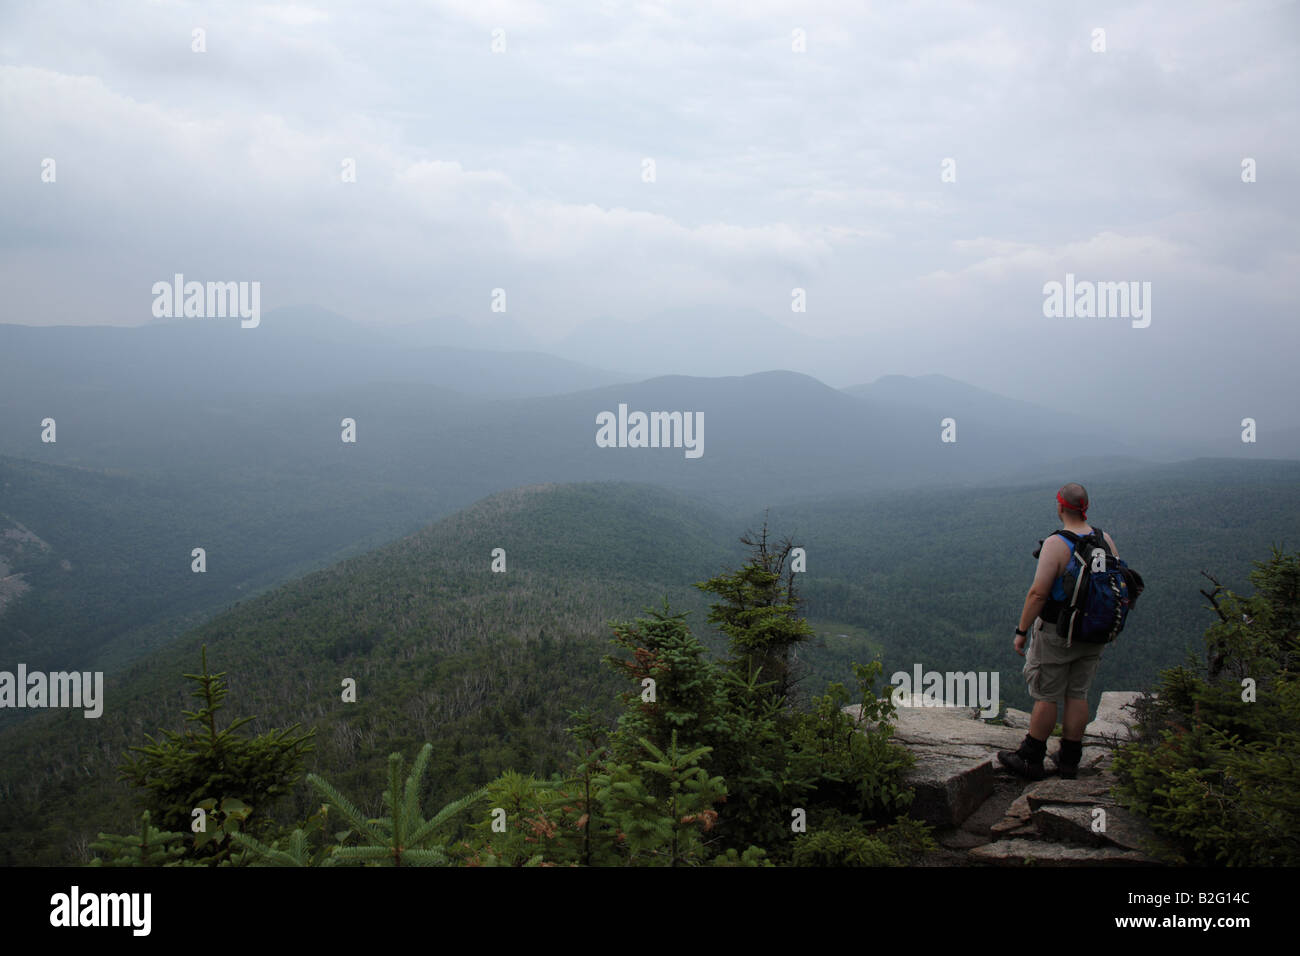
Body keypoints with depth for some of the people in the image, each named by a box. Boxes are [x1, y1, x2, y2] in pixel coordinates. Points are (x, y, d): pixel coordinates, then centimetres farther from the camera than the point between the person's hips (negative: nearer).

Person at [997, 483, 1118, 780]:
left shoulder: (1056, 544, -21)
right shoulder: (1104, 540, -1)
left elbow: (1038, 593, -22)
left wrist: (1021, 631, -13)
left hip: (1056, 632, -6)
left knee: (1046, 696, 4)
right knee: (1078, 694, 14)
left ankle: (1031, 760, 15)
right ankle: (1069, 761, 22)